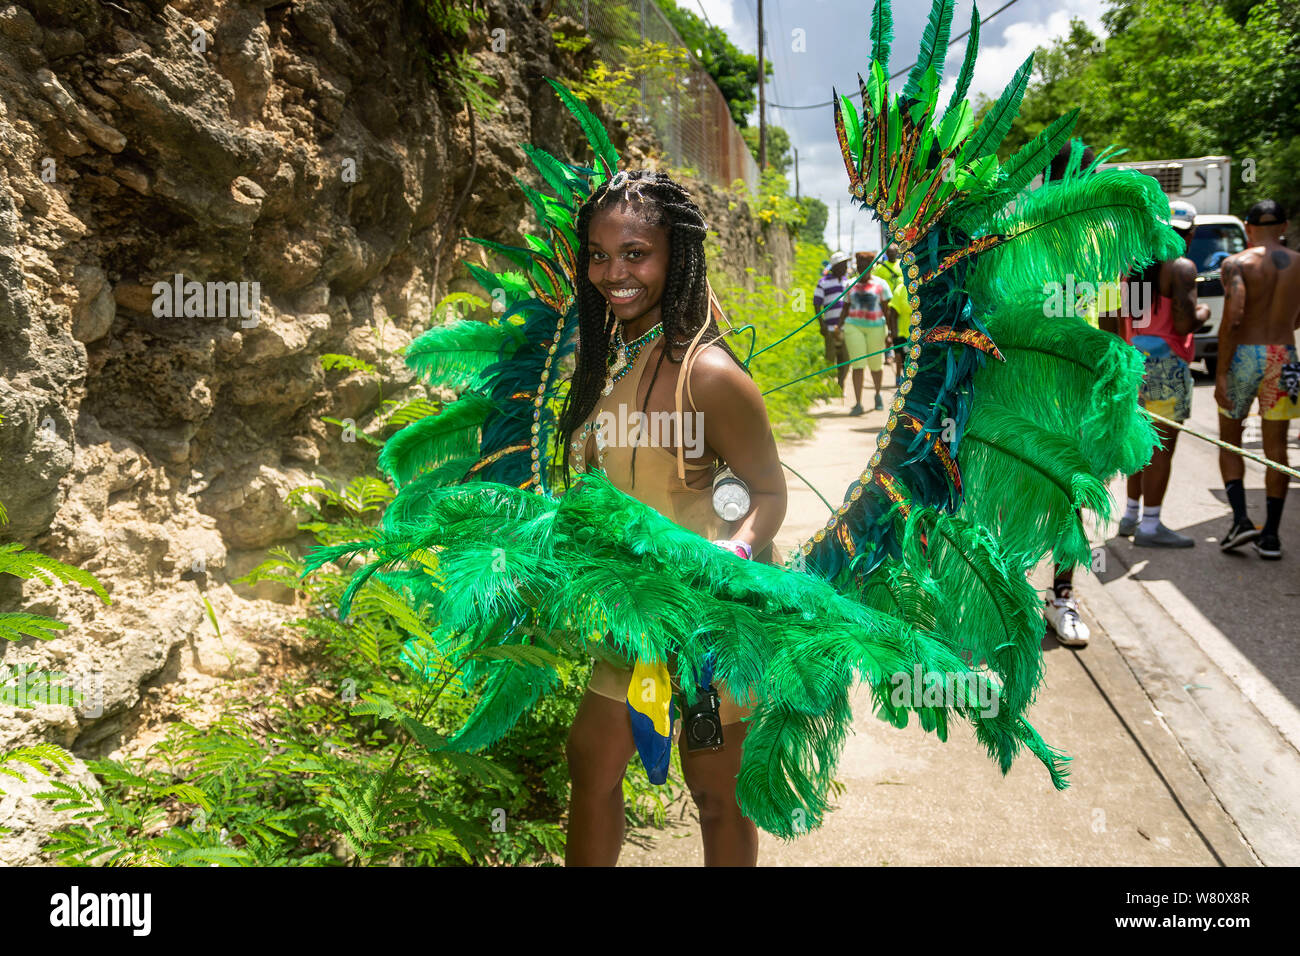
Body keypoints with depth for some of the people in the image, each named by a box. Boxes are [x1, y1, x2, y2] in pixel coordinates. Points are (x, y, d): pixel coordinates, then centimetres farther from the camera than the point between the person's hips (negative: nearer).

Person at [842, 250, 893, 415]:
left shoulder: (881, 284, 0)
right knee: (858, 365, -10)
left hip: (875, 327, -1)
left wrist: (890, 332, -7)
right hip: (854, 327, 1)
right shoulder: (851, 285, 8)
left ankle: (878, 394, 36)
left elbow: (887, 309, -1)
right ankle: (858, 403, -11)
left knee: (876, 365, 8)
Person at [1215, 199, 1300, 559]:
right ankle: (1271, 535, 9)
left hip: (1243, 356, -3)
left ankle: (1241, 518, -3)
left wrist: (1221, 374, -17)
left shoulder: (1237, 263, -7)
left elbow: (1231, 318, -19)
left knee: (1229, 441, 13)